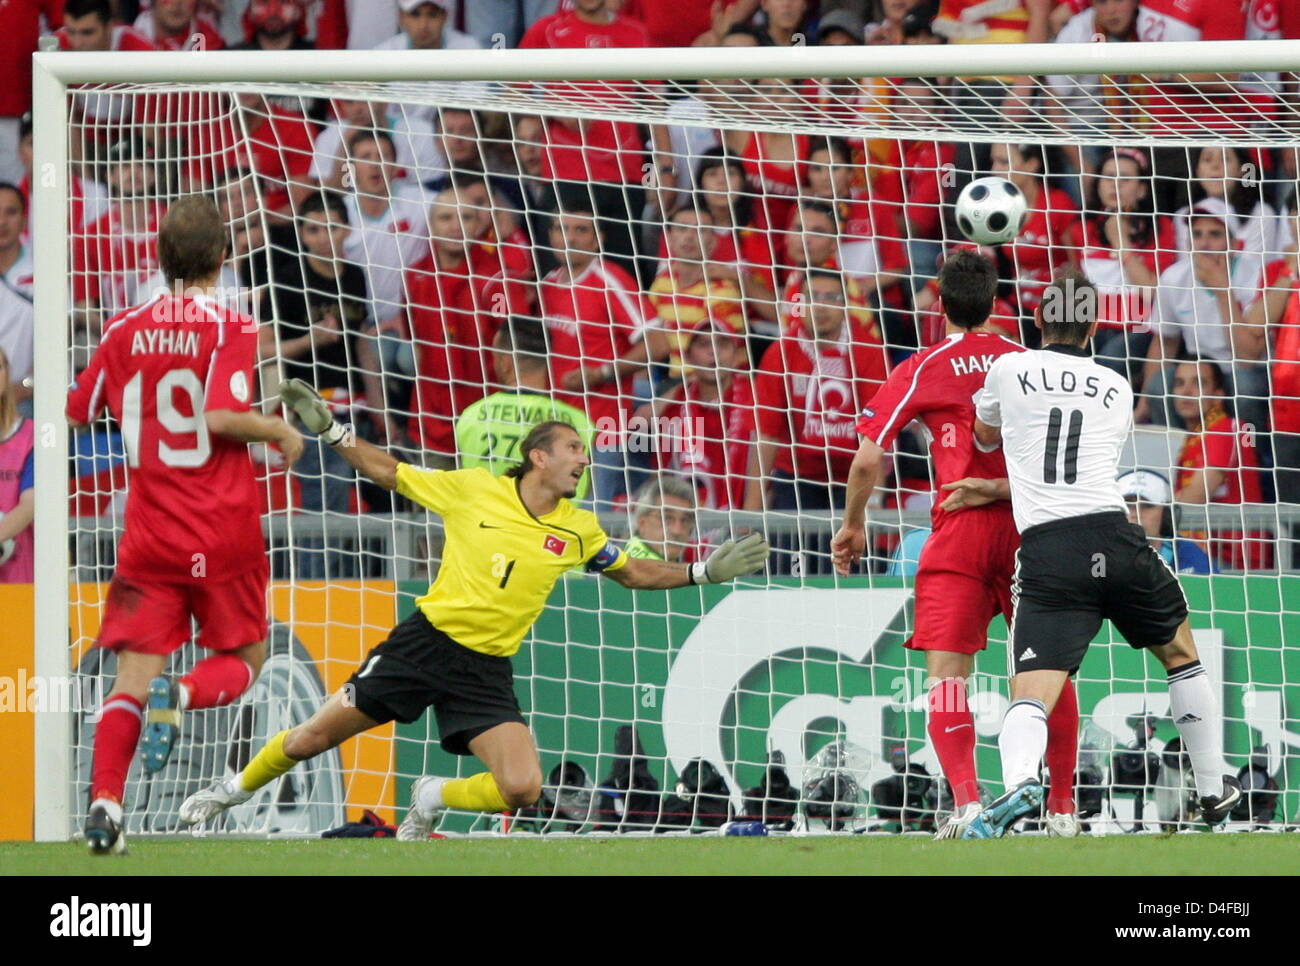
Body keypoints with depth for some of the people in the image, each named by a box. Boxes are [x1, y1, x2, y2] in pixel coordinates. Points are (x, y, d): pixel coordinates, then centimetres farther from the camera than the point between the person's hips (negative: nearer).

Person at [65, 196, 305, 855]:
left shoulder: (126, 331, 4)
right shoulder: (231, 329, -8)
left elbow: (76, 413, 12)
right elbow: (221, 416, -21)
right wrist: (282, 431, -4)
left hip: (148, 538, 3)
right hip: (224, 531, -3)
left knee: (134, 673, 2)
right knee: (241, 662, 13)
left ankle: (105, 801, -17)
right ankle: (181, 696, -20)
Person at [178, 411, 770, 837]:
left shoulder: (577, 530, 3)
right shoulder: (472, 489, -5)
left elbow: (634, 573, 18)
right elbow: (389, 472, 6)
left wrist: (702, 573, 6)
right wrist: (328, 431, -2)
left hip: (486, 672, 2)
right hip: (426, 642, -2)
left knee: (522, 789, -17)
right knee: (314, 737, -2)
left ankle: (432, 799, 13)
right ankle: (232, 792, 25)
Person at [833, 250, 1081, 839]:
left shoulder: (922, 370, 3)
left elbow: (868, 460, -1)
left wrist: (853, 525, 14)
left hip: (960, 528, -3)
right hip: (1029, 523, 3)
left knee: (947, 670, -5)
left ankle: (965, 797, -25)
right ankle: (1062, 808, 17)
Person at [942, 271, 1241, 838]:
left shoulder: (1009, 371, 10)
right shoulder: (1118, 391, 18)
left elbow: (986, 436, 30)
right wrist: (994, 491, 22)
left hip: (1045, 552, -2)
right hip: (1113, 535, 2)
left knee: (1030, 695, -11)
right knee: (1181, 655, 27)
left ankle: (1020, 781, -42)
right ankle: (1214, 793, 33)